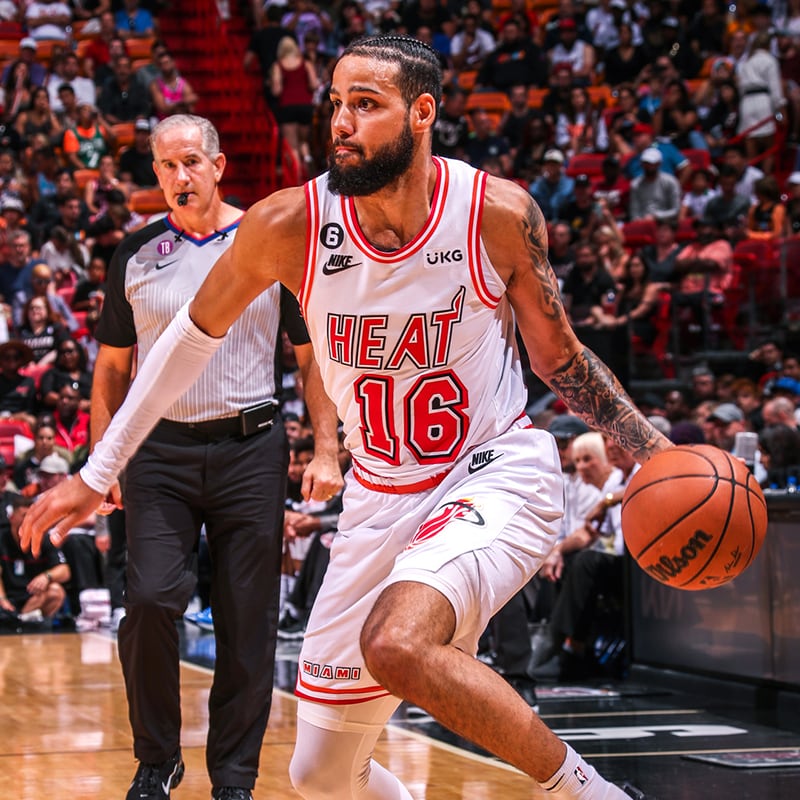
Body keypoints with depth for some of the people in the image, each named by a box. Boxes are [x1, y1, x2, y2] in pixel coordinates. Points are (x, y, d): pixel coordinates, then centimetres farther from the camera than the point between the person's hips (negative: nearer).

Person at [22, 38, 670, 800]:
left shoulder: (499, 214, -16)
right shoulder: (288, 225, -14)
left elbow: (561, 359, 0)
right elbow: (194, 336, 3)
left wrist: (656, 454, -13)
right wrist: (97, 474, 8)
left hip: (495, 473, -4)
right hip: (382, 499, 4)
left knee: (398, 645, -35)